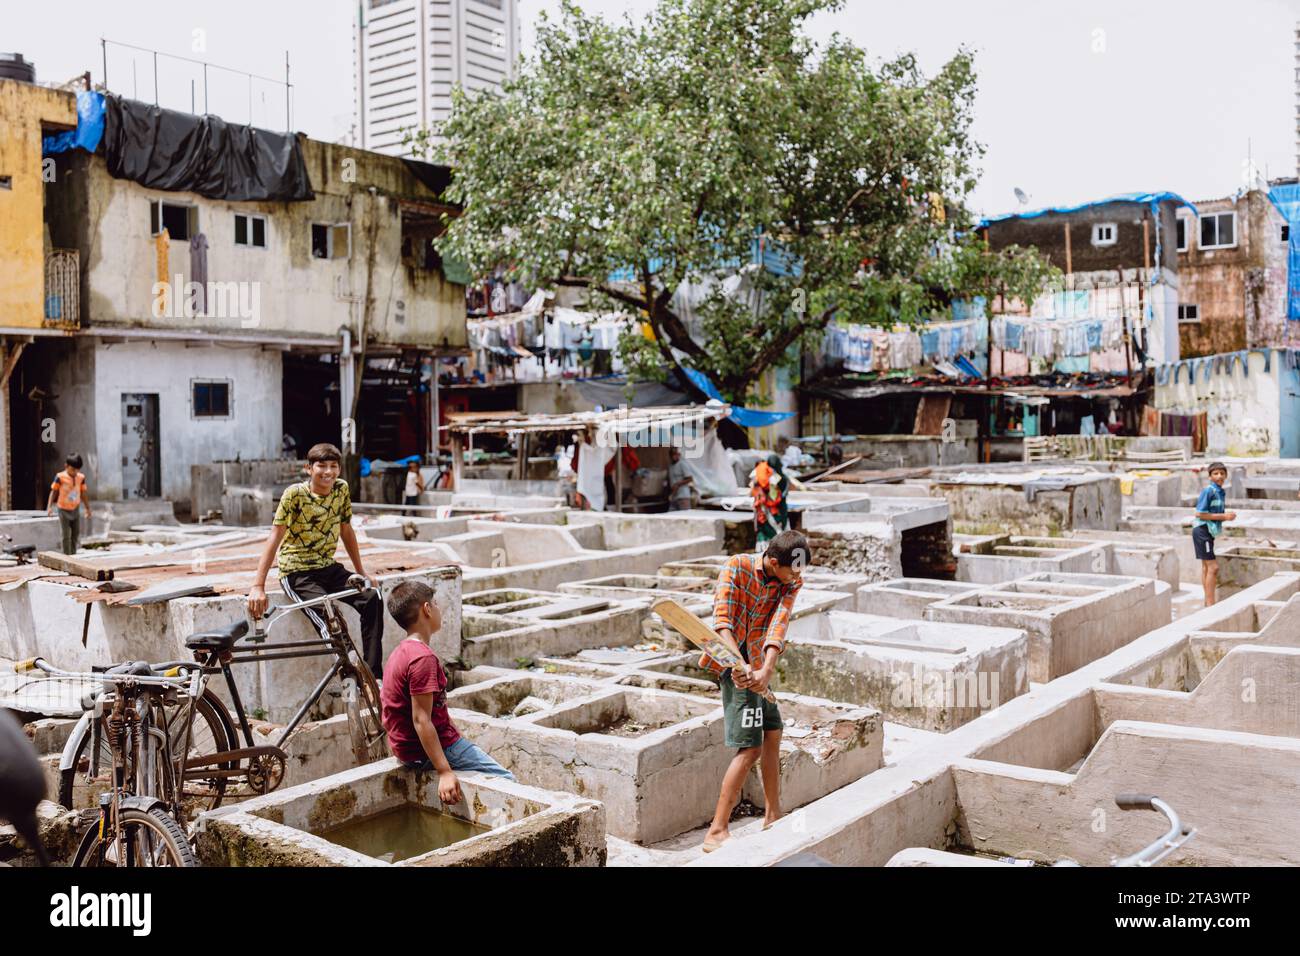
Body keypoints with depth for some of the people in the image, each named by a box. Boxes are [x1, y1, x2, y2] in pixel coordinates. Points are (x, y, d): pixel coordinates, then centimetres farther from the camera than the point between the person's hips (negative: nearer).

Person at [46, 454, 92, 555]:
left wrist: (88, 509, 14)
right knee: (66, 536, -3)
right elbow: (53, 492, -6)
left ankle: (73, 556, 21)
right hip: (64, 510, -4)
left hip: (75, 510, 4)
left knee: (76, 535, 10)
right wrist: (49, 507, -13)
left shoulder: (81, 478, -1)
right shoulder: (60, 477, -13)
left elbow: (83, 494, 9)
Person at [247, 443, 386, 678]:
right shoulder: (295, 494, -15)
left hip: (328, 568, 5)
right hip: (297, 573, -5)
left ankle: (373, 674, -14)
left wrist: (361, 572, 15)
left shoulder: (342, 489, 1)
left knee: (372, 599, -17)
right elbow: (275, 538, -17)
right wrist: (258, 587, -22)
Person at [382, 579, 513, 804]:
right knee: (505, 780, -7)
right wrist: (445, 772, -28)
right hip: (426, 751, -10)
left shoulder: (402, 651, 10)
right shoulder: (423, 658, -22)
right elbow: (421, 720, -26)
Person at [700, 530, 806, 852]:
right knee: (750, 748, -12)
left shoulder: (792, 583, -4)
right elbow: (722, 617, -28)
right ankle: (716, 832, -7)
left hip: (758, 663, 7)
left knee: (773, 735, 16)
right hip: (734, 661, -7)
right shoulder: (737, 567, -18)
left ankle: (773, 817, 33)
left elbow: (778, 627, -18)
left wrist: (767, 670, -34)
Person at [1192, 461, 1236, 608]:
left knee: (1206, 566, 15)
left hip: (1209, 531, 10)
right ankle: (1210, 603, -8)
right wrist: (1223, 516, -18)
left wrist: (1228, 516, -1)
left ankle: (1208, 602, 24)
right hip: (1202, 530, -10)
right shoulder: (1208, 491, -16)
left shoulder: (1222, 492, 11)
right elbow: (1200, 513, -20)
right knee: (1213, 567, -11)